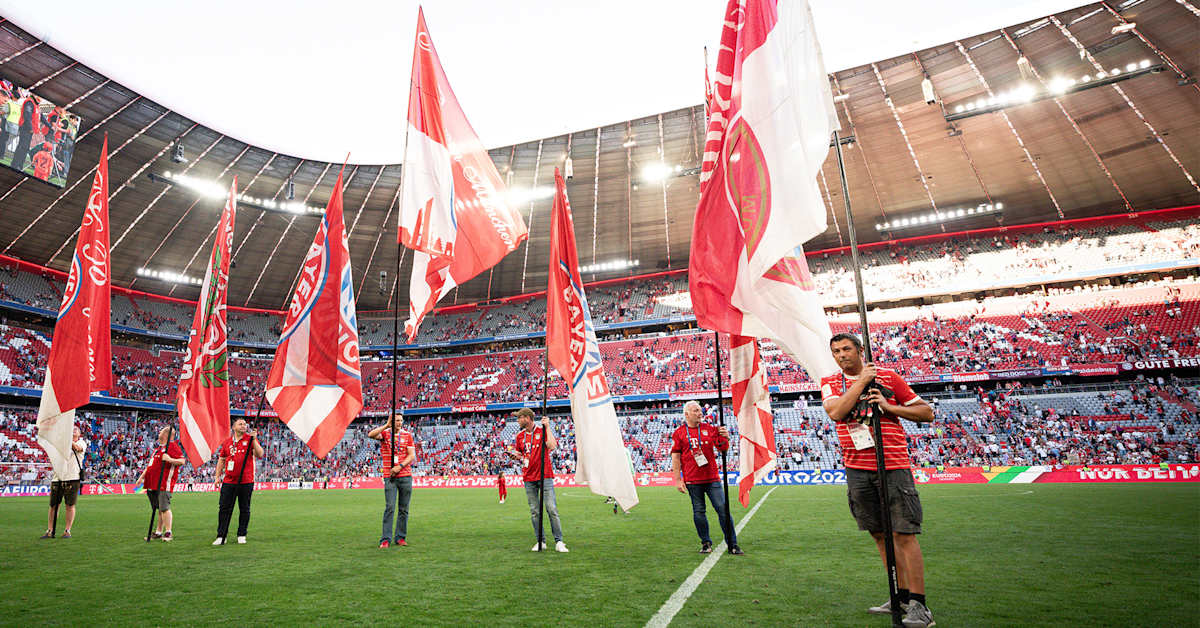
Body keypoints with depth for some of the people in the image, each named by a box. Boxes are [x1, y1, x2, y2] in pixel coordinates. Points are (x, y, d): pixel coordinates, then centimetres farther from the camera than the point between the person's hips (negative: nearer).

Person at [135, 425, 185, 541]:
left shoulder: (172, 446, -7)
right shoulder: (159, 448, 23)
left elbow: (182, 461, -18)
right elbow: (151, 464, 32)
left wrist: (169, 459, -31)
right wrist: (142, 476, 28)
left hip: (163, 484, -9)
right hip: (152, 484, 9)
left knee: (164, 508, -11)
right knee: (159, 509, 14)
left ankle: (168, 533, -8)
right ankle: (158, 532, 20)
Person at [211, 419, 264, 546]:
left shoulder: (250, 439, 1)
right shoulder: (227, 442, 9)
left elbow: (260, 455, -10)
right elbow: (221, 460, 17)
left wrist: (254, 439, -17)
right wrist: (217, 476, 10)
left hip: (246, 481, -2)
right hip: (229, 481, 2)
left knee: (244, 509, 6)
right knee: (224, 509, 3)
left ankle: (241, 535, 16)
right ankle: (221, 536, 11)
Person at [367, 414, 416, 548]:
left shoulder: (407, 434, 8)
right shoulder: (384, 432, 3)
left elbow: (412, 455, 3)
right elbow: (370, 435, -20)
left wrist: (400, 466, -10)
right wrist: (387, 425, -22)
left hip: (406, 476, 2)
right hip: (389, 477, -2)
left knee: (404, 509, 6)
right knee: (390, 508, -8)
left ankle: (400, 537, 15)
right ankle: (386, 539, -1)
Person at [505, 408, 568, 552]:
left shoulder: (543, 430, -2)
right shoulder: (519, 435, 12)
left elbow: (552, 446, -18)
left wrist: (547, 427, -15)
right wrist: (515, 454, 2)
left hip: (545, 475, -4)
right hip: (529, 477, 5)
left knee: (552, 509, -7)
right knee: (534, 512, 6)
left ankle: (559, 542, -1)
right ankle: (541, 541, 15)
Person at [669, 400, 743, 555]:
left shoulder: (710, 429, 8)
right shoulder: (679, 433, 2)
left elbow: (723, 448, 11)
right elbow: (676, 457, 1)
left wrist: (725, 438, -12)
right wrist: (678, 480, -4)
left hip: (712, 478, 1)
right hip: (692, 480, -1)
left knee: (723, 509, -1)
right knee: (699, 512, 6)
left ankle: (732, 544, 7)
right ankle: (706, 543, 20)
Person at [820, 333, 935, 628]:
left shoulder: (888, 376, 4)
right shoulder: (830, 382, 7)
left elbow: (926, 412, 5)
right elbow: (835, 412, -14)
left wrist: (889, 406, -9)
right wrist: (862, 380, -9)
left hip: (893, 467, -3)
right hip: (857, 469, 3)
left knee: (904, 535, -4)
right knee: (880, 534, 11)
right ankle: (901, 596, 25)